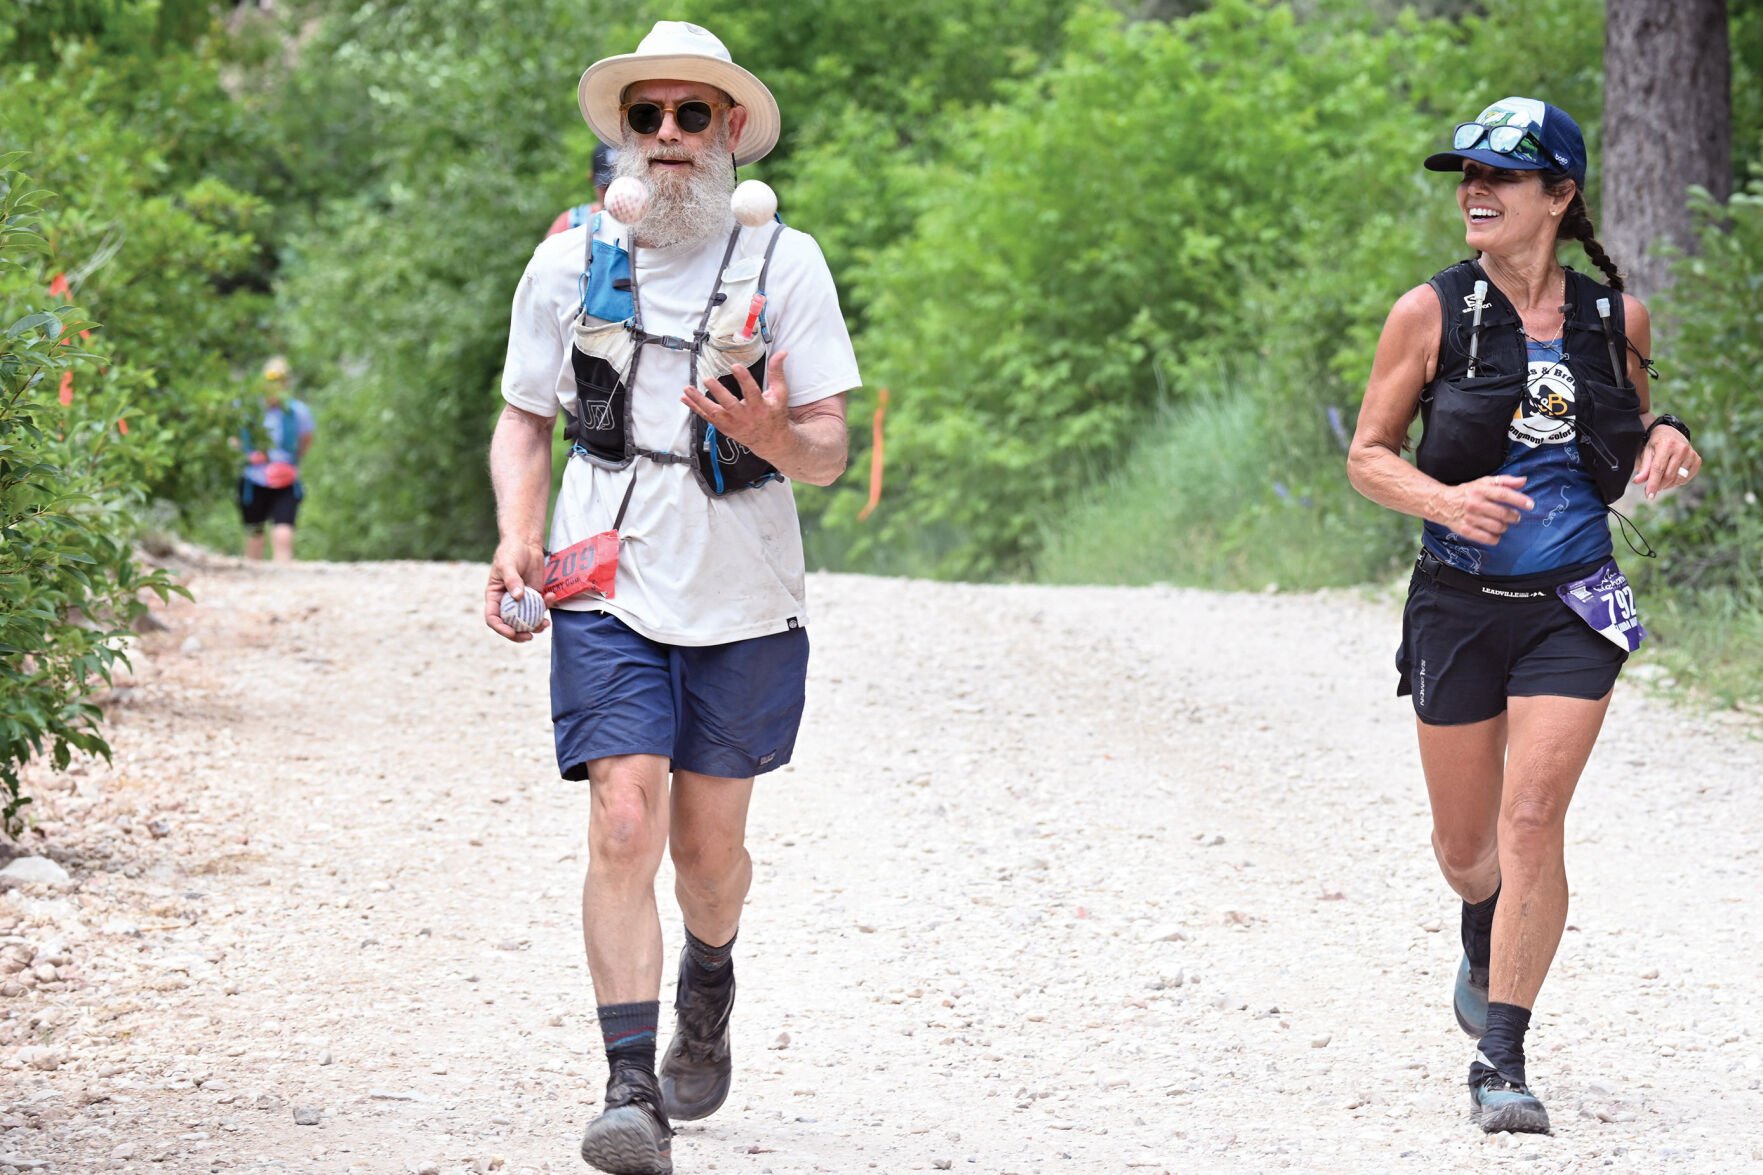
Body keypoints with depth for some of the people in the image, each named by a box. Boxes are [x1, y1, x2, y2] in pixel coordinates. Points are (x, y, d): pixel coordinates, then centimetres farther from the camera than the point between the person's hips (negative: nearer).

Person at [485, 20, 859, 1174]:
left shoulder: (784, 263, 0)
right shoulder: (570, 263, 4)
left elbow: (831, 451, -2)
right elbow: (524, 420, 12)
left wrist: (774, 435, -25)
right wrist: (518, 534, -6)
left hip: (744, 600, 0)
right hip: (610, 590, 0)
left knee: (710, 841, 10)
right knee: (624, 823, -15)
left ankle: (708, 985, 43)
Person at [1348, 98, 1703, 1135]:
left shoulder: (1616, 318, 0)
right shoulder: (1431, 314, -6)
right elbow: (1368, 455, 0)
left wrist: (1667, 444, -6)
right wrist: (1446, 500, -20)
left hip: (1573, 609, 0)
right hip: (1460, 604, 0)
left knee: (1532, 823, -14)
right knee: (1466, 844, 11)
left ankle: (1502, 1060, -7)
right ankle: (1486, 946, 47)